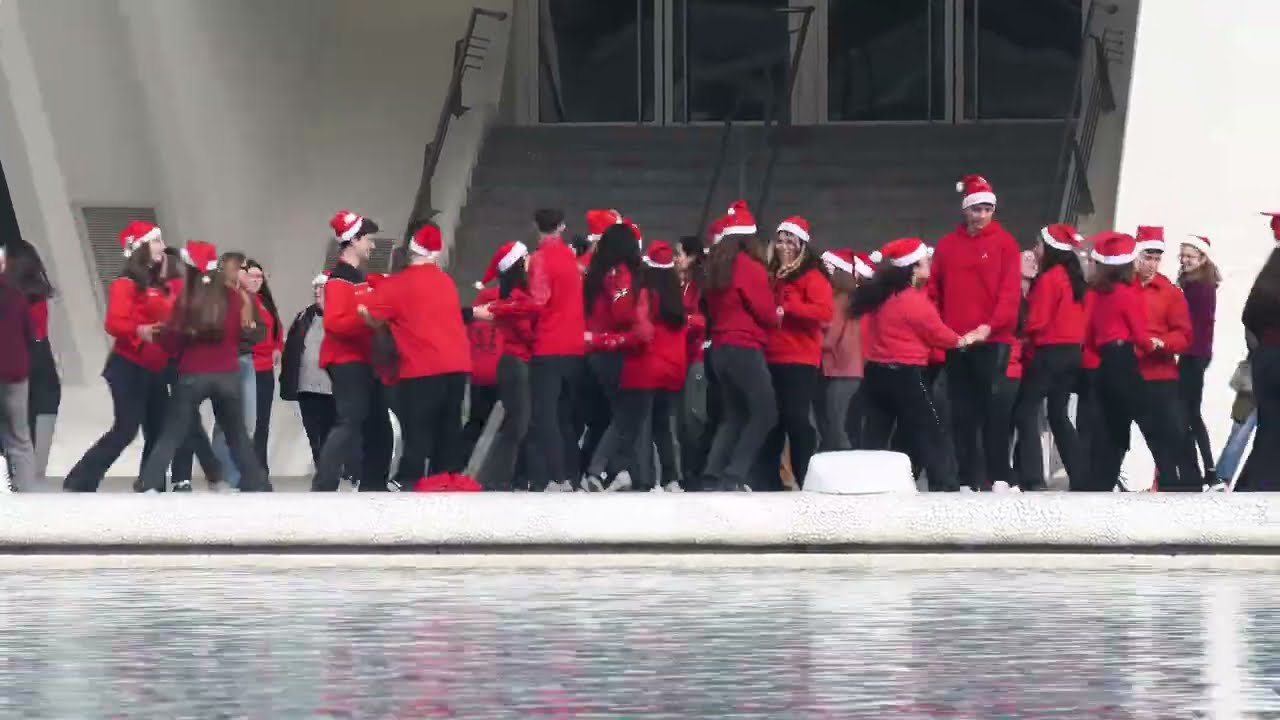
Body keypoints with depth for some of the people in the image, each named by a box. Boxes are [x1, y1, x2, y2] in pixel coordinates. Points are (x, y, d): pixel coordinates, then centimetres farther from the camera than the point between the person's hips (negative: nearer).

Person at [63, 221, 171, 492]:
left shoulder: (157, 286, 15)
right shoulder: (126, 284, -10)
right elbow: (114, 324, -23)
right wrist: (139, 331, -38)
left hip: (154, 370, 9)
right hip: (130, 368, -9)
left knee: (158, 433, 6)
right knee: (125, 431, -13)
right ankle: (78, 484, -10)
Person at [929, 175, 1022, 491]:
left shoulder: (1005, 243, 1)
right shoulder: (947, 245, 11)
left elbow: (1010, 291, -8)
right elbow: (934, 292, 11)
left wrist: (991, 325, -20)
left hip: (993, 341, -4)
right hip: (955, 343, 4)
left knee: (993, 409, -4)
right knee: (962, 412, 5)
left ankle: (998, 477, -2)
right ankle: (967, 479, 9)